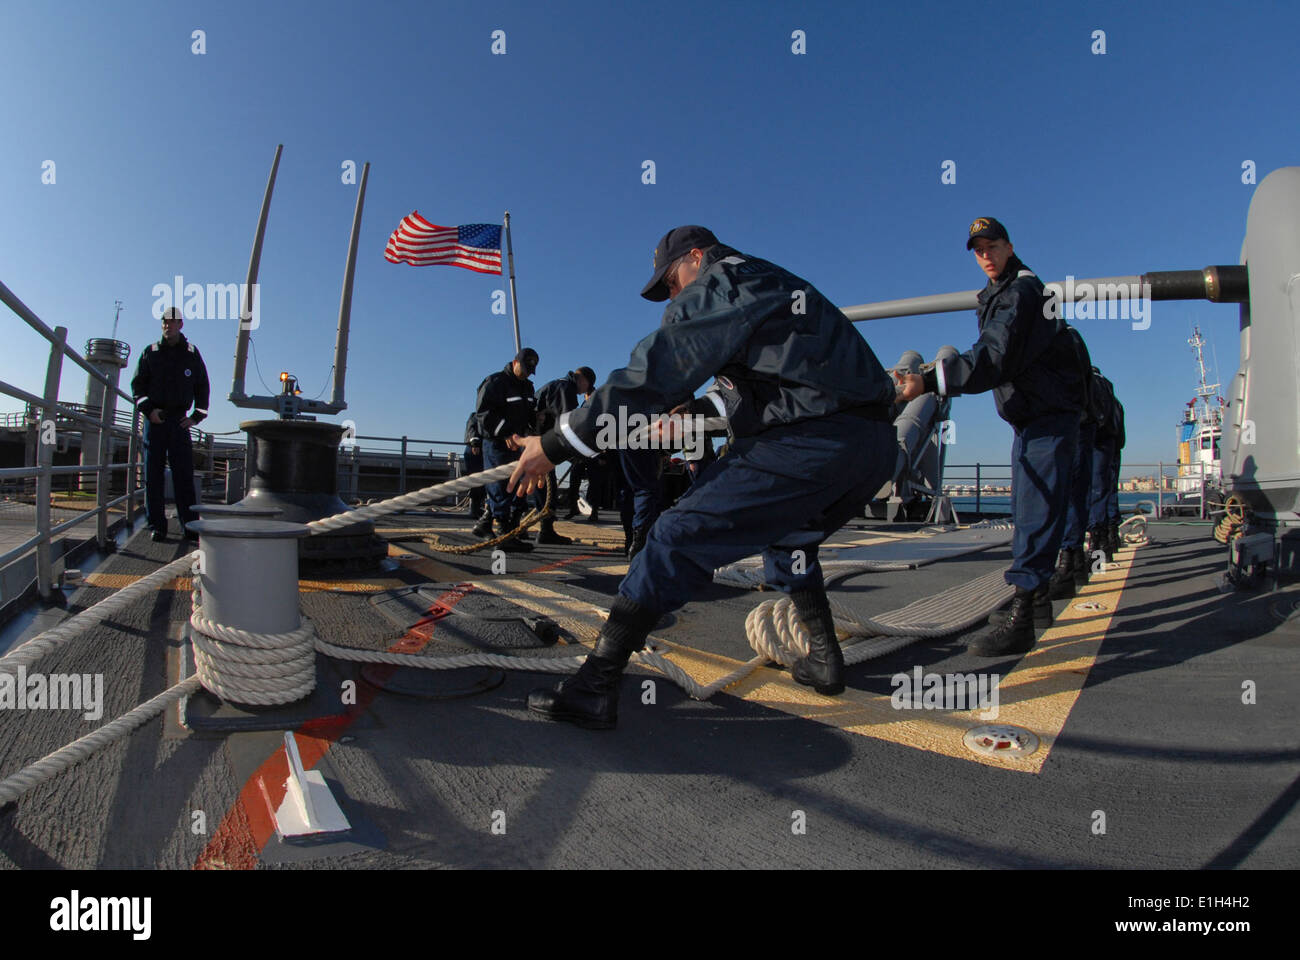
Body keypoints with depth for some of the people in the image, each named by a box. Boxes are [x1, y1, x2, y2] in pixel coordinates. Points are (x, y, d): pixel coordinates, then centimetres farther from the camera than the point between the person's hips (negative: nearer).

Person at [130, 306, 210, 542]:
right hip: (155, 418, 0)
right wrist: (148, 409, -7)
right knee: (153, 475, 0)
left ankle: (189, 525, -1)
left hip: (180, 420, 0)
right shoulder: (150, 352, 8)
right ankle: (157, 526, 4)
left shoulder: (192, 354, 10)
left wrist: (196, 415, 4)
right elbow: (137, 384, 8)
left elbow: (202, 387, 14)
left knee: (184, 473, -3)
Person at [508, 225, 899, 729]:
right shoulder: (777, 285, 29)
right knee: (787, 537, 32)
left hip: (805, 443, -9)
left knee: (679, 539, -7)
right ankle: (823, 659, 33)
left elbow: (647, 379, -5)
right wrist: (694, 412, 35)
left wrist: (553, 446, -2)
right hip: (877, 443, 9)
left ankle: (593, 688, -6)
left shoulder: (717, 286, 2)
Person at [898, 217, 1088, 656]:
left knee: (1035, 512, -17)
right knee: (1025, 509, 14)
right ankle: (1037, 598, 25)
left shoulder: (1021, 292, -15)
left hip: (1051, 415, -10)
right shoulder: (999, 295, 18)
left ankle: (1020, 620, -20)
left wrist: (929, 381, -40)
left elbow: (995, 359, -31)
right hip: (1028, 418, 10)